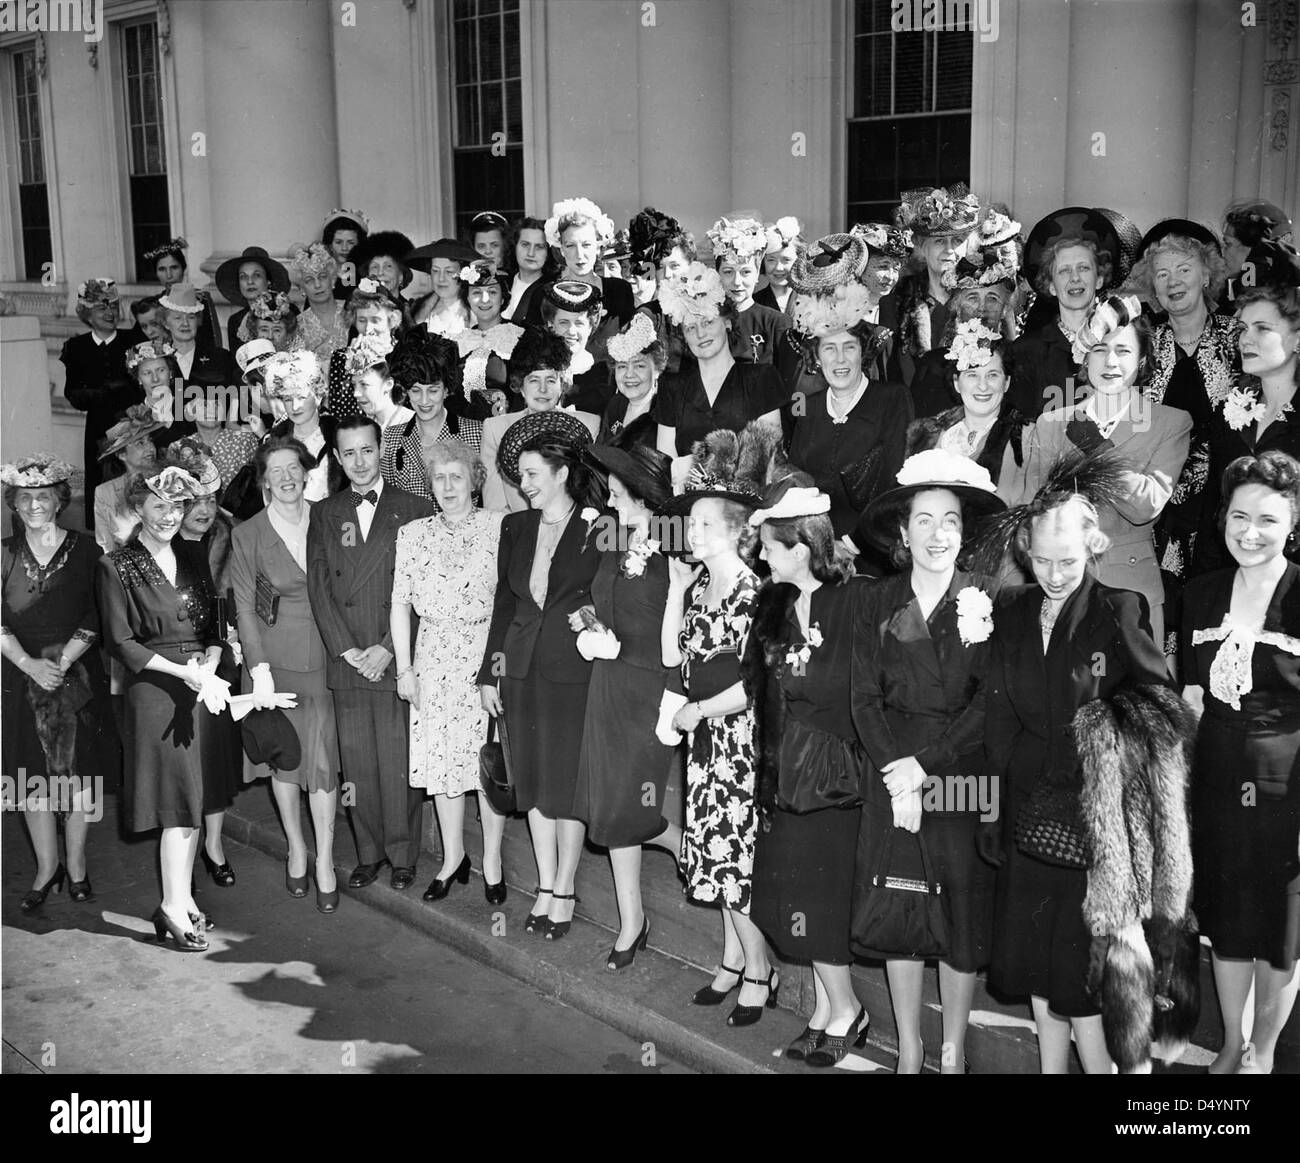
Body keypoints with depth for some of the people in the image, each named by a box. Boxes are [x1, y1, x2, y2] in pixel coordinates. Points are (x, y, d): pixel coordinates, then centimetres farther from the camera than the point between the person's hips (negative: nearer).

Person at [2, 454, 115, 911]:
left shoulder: (84, 550, -1)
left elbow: (93, 621, -3)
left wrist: (62, 662, -14)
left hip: (77, 674, -1)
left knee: (81, 770, 2)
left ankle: (76, 863, 16)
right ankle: (46, 867, 16)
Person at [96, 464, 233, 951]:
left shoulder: (193, 560, 13)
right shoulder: (116, 567, -4)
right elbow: (121, 642, -7)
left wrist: (210, 663, -7)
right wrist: (185, 672, -14)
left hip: (202, 687, 5)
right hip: (154, 689, -5)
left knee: (194, 799, 7)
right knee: (181, 799, -7)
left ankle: (183, 898, 16)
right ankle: (174, 907, 0)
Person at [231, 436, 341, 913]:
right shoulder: (248, 535, -4)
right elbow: (244, 608, -3)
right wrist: (259, 668, -11)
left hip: (324, 656, 0)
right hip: (274, 656, 0)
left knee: (322, 758, -3)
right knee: (283, 756, 10)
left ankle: (325, 861, 7)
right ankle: (296, 848, 27)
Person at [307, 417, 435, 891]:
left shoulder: (414, 510, 3)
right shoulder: (324, 514, 12)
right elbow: (319, 588, 5)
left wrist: (387, 648, -11)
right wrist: (347, 650, -6)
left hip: (398, 659, -2)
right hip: (345, 661, 3)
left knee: (399, 762, 0)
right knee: (357, 763, 6)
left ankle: (402, 855, 13)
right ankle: (369, 853, 19)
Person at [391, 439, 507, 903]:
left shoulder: (499, 528, -2)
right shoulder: (413, 535, 6)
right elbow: (400, 604, 7)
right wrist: (403, 668, 2)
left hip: (489, 654, -2)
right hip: (434, 659, 3)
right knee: (442, 757, 7)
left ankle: (492, 860, 16)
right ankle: (453, 856, 23)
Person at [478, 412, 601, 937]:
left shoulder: (597, 530, -6)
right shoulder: (515, 527, 10)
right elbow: (503, 601, 13)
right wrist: (489, 672, 10)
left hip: (573, 672, -5)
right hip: (521, 670, 5)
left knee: (566, 782, 1)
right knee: (533, 781, 11)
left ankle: (564, 892, 15)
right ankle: (546, 888, 23)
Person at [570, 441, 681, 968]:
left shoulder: (671, 555, -16)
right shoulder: (614, 546, 7)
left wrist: (617, 647, -15)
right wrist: (588, 623, 1)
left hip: (652, 693, -7)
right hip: (609, 691, 7)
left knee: (629, 811, -4)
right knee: (609, 807, 10)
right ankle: (631, 920, 24)